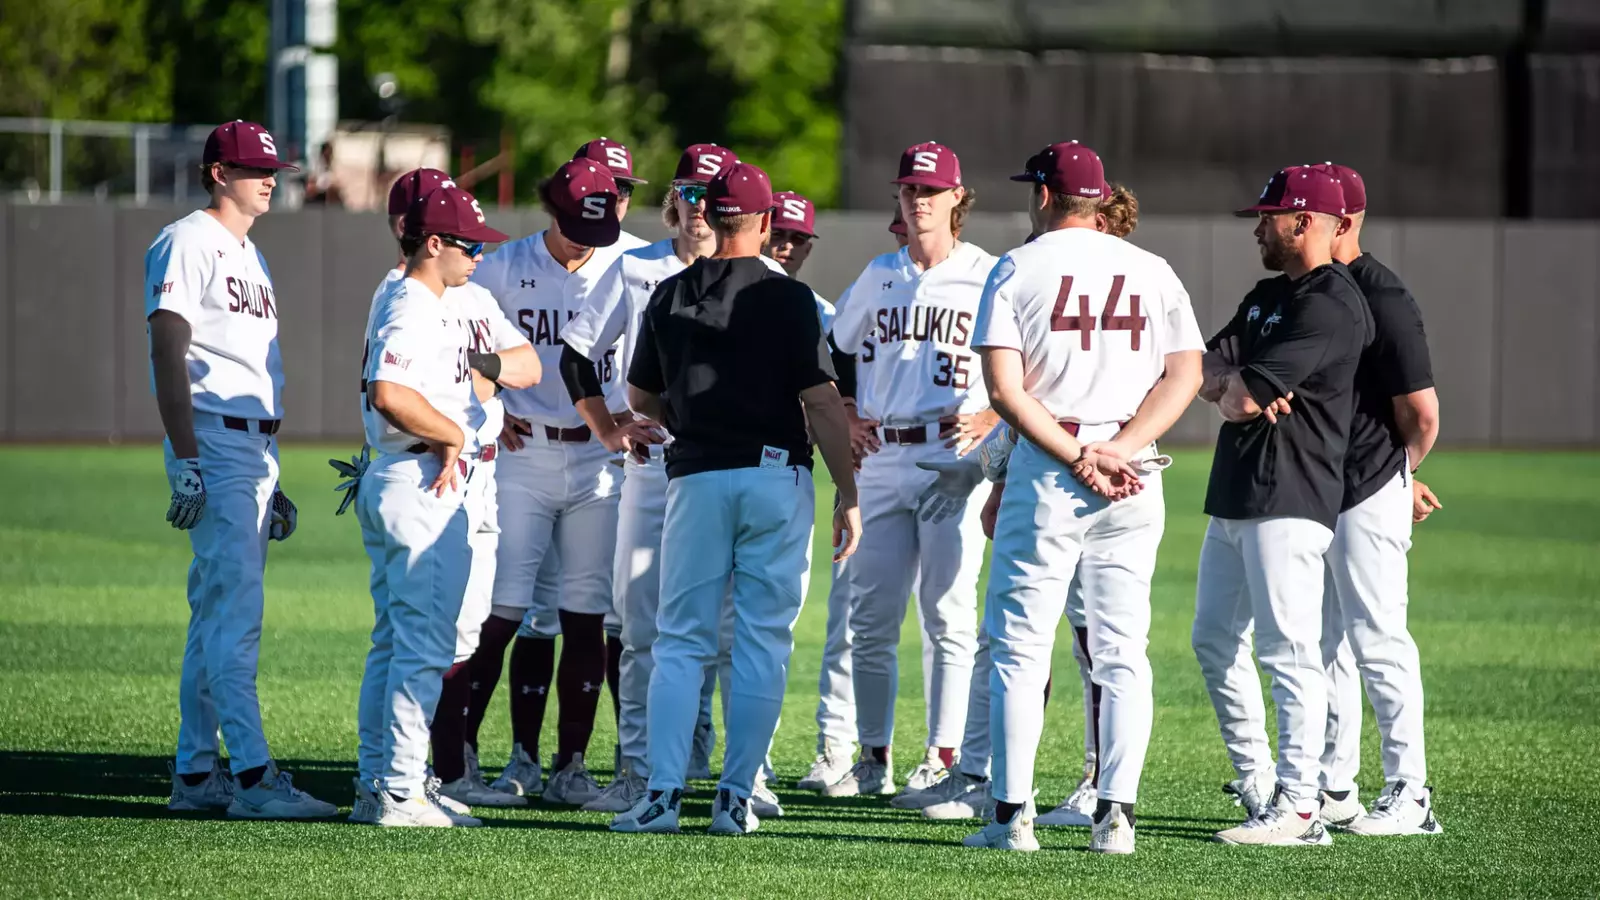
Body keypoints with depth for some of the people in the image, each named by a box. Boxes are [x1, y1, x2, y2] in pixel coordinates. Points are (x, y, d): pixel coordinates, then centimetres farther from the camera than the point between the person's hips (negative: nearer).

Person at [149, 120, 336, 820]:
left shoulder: (250, 256, 21)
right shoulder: (188, 244, -7)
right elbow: (169, 353, -15)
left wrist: (272, 481, 23)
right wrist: (185, 462, -23)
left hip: (255, 448, 10)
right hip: (214, 444, -10)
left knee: (216, 616, 11)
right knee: (237, 612, -14)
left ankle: (196, 775, 14)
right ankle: (253, 777, -19)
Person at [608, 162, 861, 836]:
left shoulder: (669, 297, 5)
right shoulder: (789, 299, -5)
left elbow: (640, 399, 16)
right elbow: (821, 402, -8)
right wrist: (848, 495, -4)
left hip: (696, 479, 2)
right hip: (777, 476, -2)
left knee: (681, 640, 6)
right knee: (763, 641, 4)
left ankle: (662, 793, -4)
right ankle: (735, 797, 1)